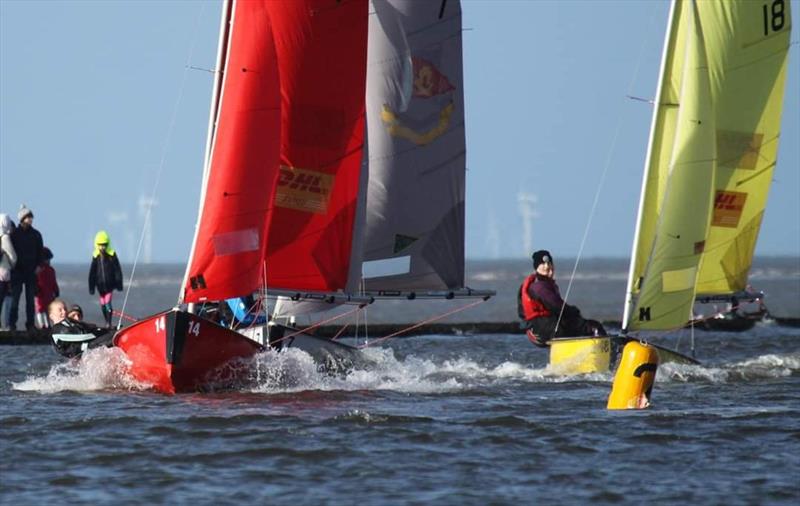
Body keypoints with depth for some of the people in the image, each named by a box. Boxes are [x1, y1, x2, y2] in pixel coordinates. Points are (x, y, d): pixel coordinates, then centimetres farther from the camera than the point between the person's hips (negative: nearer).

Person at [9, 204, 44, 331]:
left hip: (31, 271, 3)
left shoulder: (36, 234, 8)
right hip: (17, 270, -3)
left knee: (31, 298, 4)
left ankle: (30, 323, 7)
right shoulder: (14, 234, 0)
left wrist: (38, 266, 0)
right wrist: (13, 265, -9)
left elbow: (40, 252, 11)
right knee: (15, 298, -4)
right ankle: (12, 323, -3)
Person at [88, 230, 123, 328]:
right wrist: (91, 287, 6)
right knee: (103, 305, 8)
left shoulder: (112, 255, -6)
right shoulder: (95, 256, 1)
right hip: (100, 285, 3)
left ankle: (109, 323, -13)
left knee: (108, 304, -14)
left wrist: (119, 284, -3)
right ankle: (107, 322, 20)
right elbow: (92, 273, 6)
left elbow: (117, 270, -2)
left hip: (110, 284, -3)